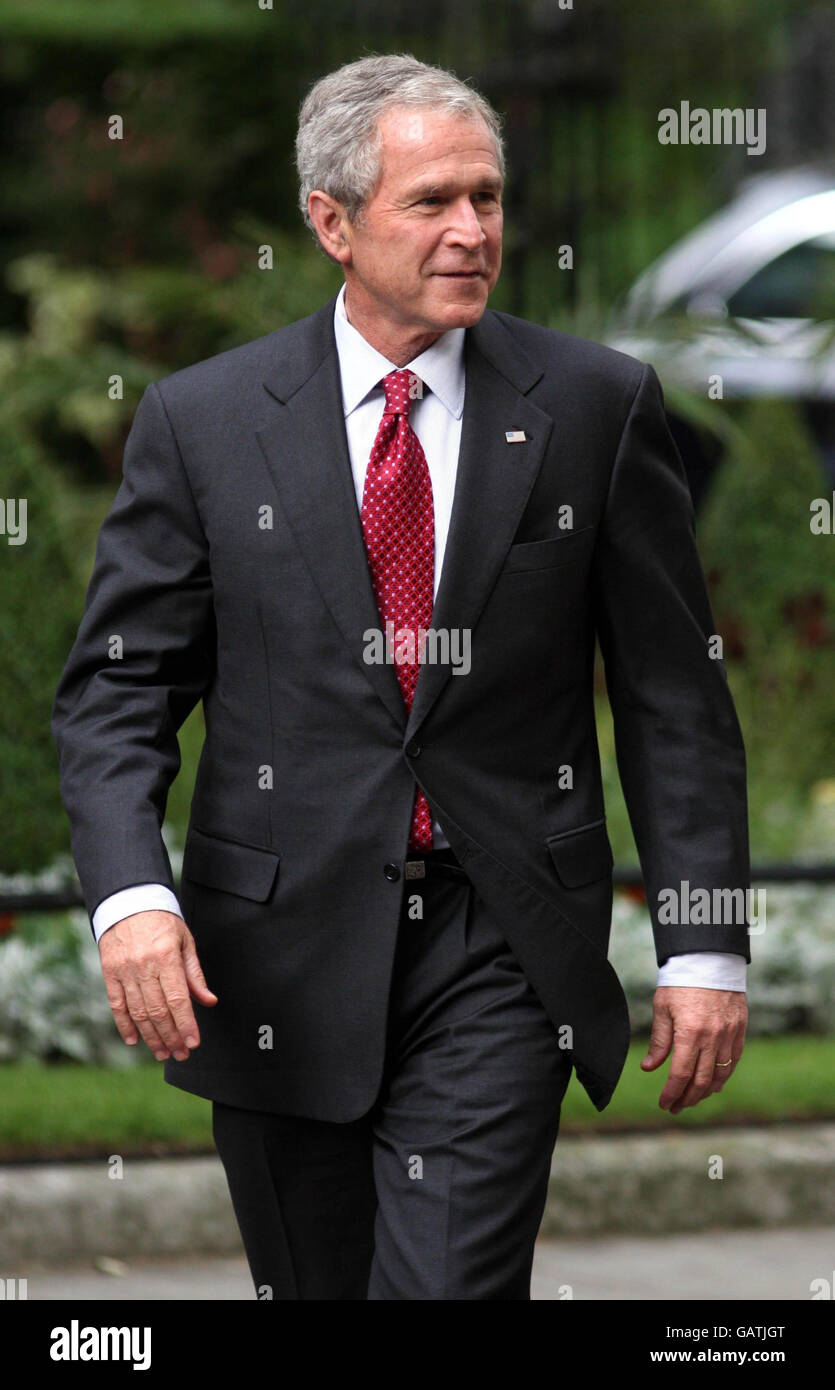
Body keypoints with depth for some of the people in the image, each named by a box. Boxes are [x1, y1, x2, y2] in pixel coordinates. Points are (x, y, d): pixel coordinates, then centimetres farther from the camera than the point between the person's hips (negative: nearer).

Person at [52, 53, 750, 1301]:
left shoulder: (599, 407, 2)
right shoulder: (203, 423, 2)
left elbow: (675, 696, 4)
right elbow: (117, 688, 2)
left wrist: (703, 948, -2)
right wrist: (130, 893, -15)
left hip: (500, 960, -1)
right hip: (277, 953, 1)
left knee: (452, 1287, -15)